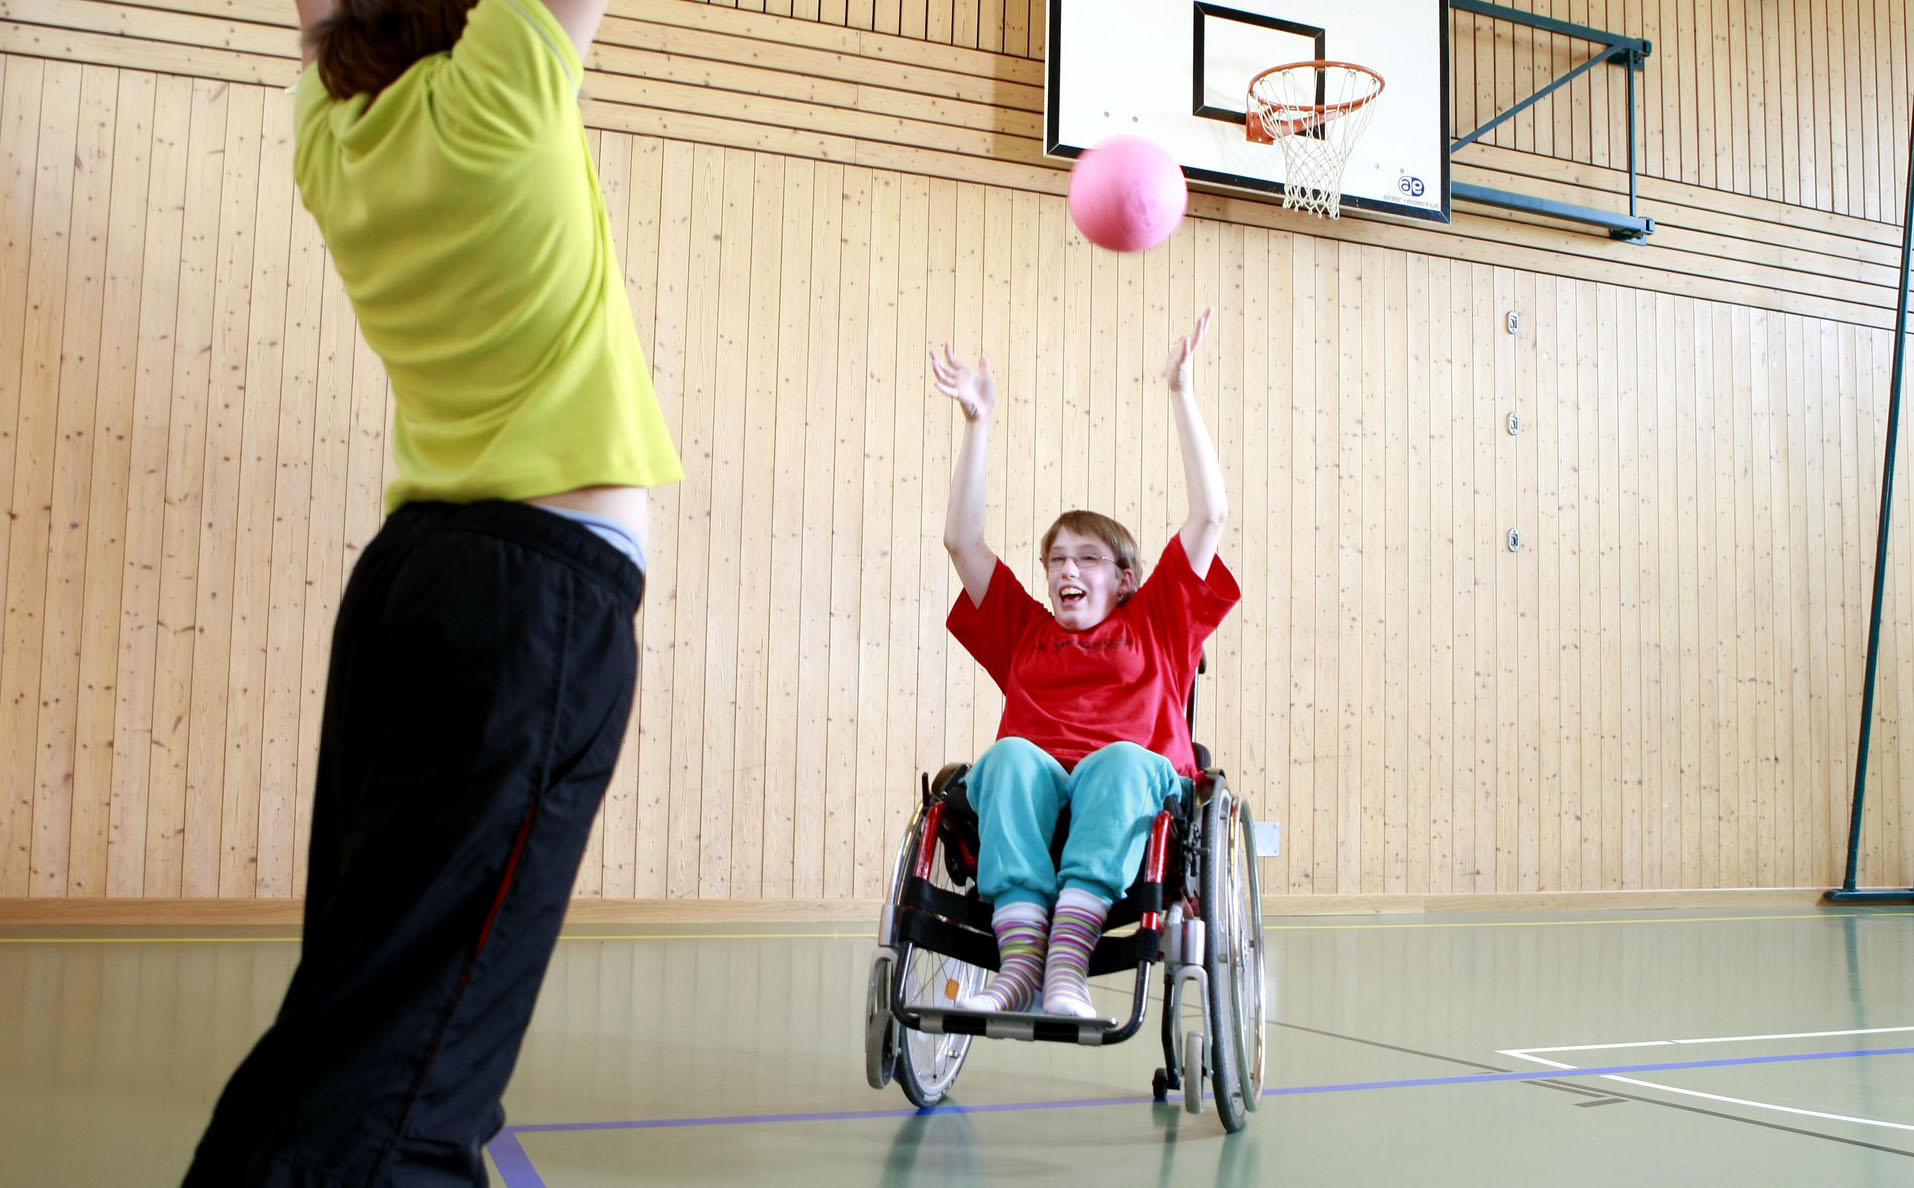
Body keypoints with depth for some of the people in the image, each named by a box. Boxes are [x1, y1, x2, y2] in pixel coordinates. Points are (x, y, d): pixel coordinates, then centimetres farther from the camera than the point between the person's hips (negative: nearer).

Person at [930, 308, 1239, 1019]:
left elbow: (1210, 515, 20)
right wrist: (979, 421, 22)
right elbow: (962, 539, 25)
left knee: (1120, 757, -35)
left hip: (1131, 798, -1)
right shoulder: (1025, 631, 30)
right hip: (1031, 800, 1)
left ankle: (1068, 964, -48)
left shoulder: (1155, 624, 27)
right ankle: (1020, 960, -45)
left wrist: (1181, 393, 18)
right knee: (1011, 752, -32)